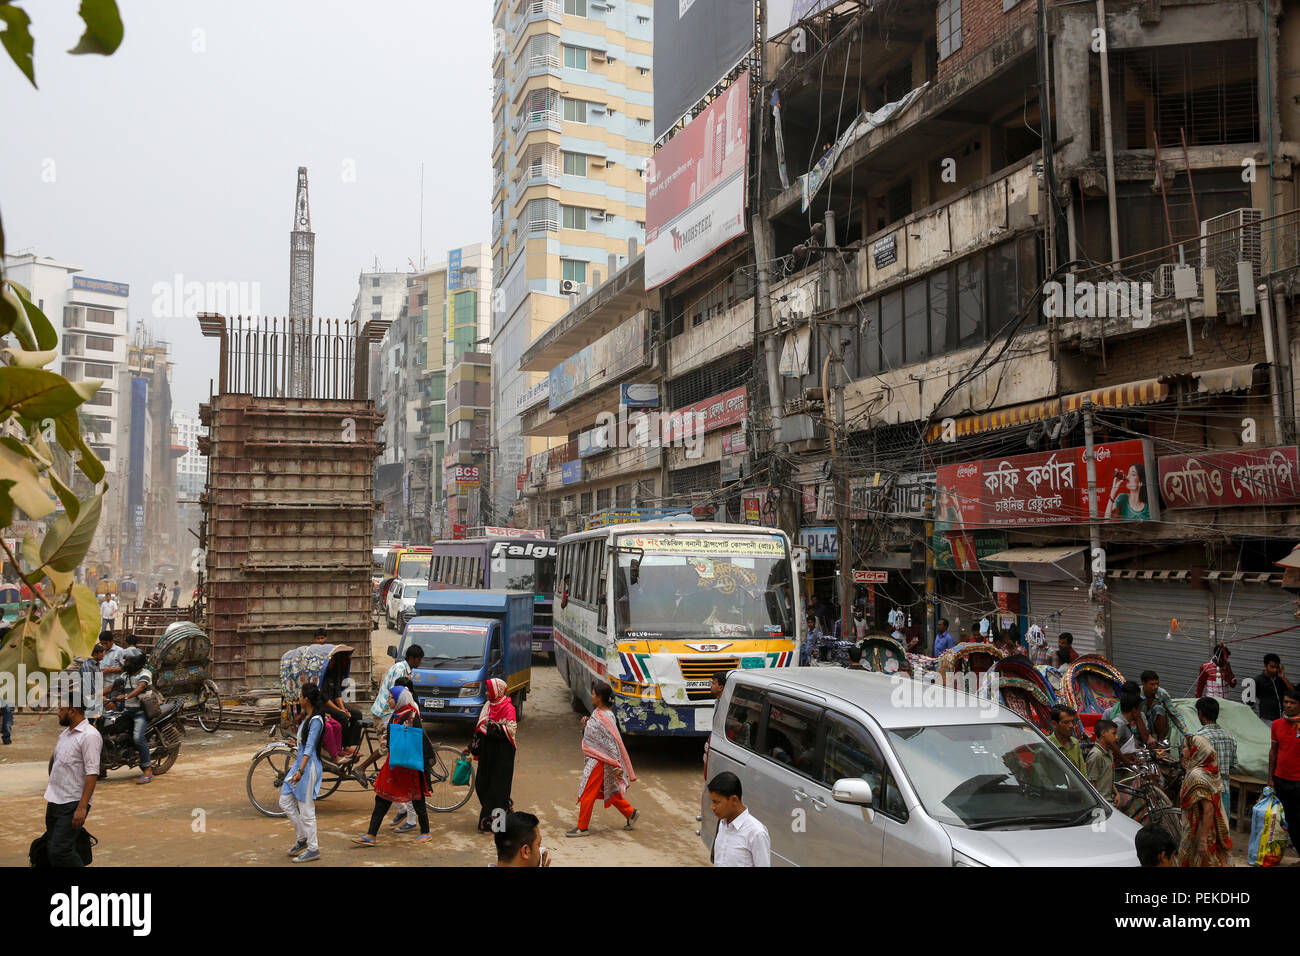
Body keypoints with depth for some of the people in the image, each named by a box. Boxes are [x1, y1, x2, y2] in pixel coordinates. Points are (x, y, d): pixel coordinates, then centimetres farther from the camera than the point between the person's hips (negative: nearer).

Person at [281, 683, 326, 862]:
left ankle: (313, 849, 7)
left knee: (306, 809, -3)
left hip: (308, 767, -10)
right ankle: (302, 839, 24)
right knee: (285, 802, 13)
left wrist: (300, 770, -29)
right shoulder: (306, 718, 12)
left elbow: (309, 747, -24)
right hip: (299, 763, 10)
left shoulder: (316, 720, -17)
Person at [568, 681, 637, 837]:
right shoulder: (598, 713, 6)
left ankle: (582, 828, 10)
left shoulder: (603, 718, -23)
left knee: (587, 793, -1)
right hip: (595, 758, 10)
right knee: (607, 791, 19)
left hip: (599, 760, -10)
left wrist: (616, 765, -22)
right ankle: (630, 813, 30)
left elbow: (611, 742, -23)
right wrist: (585, 726, -3)